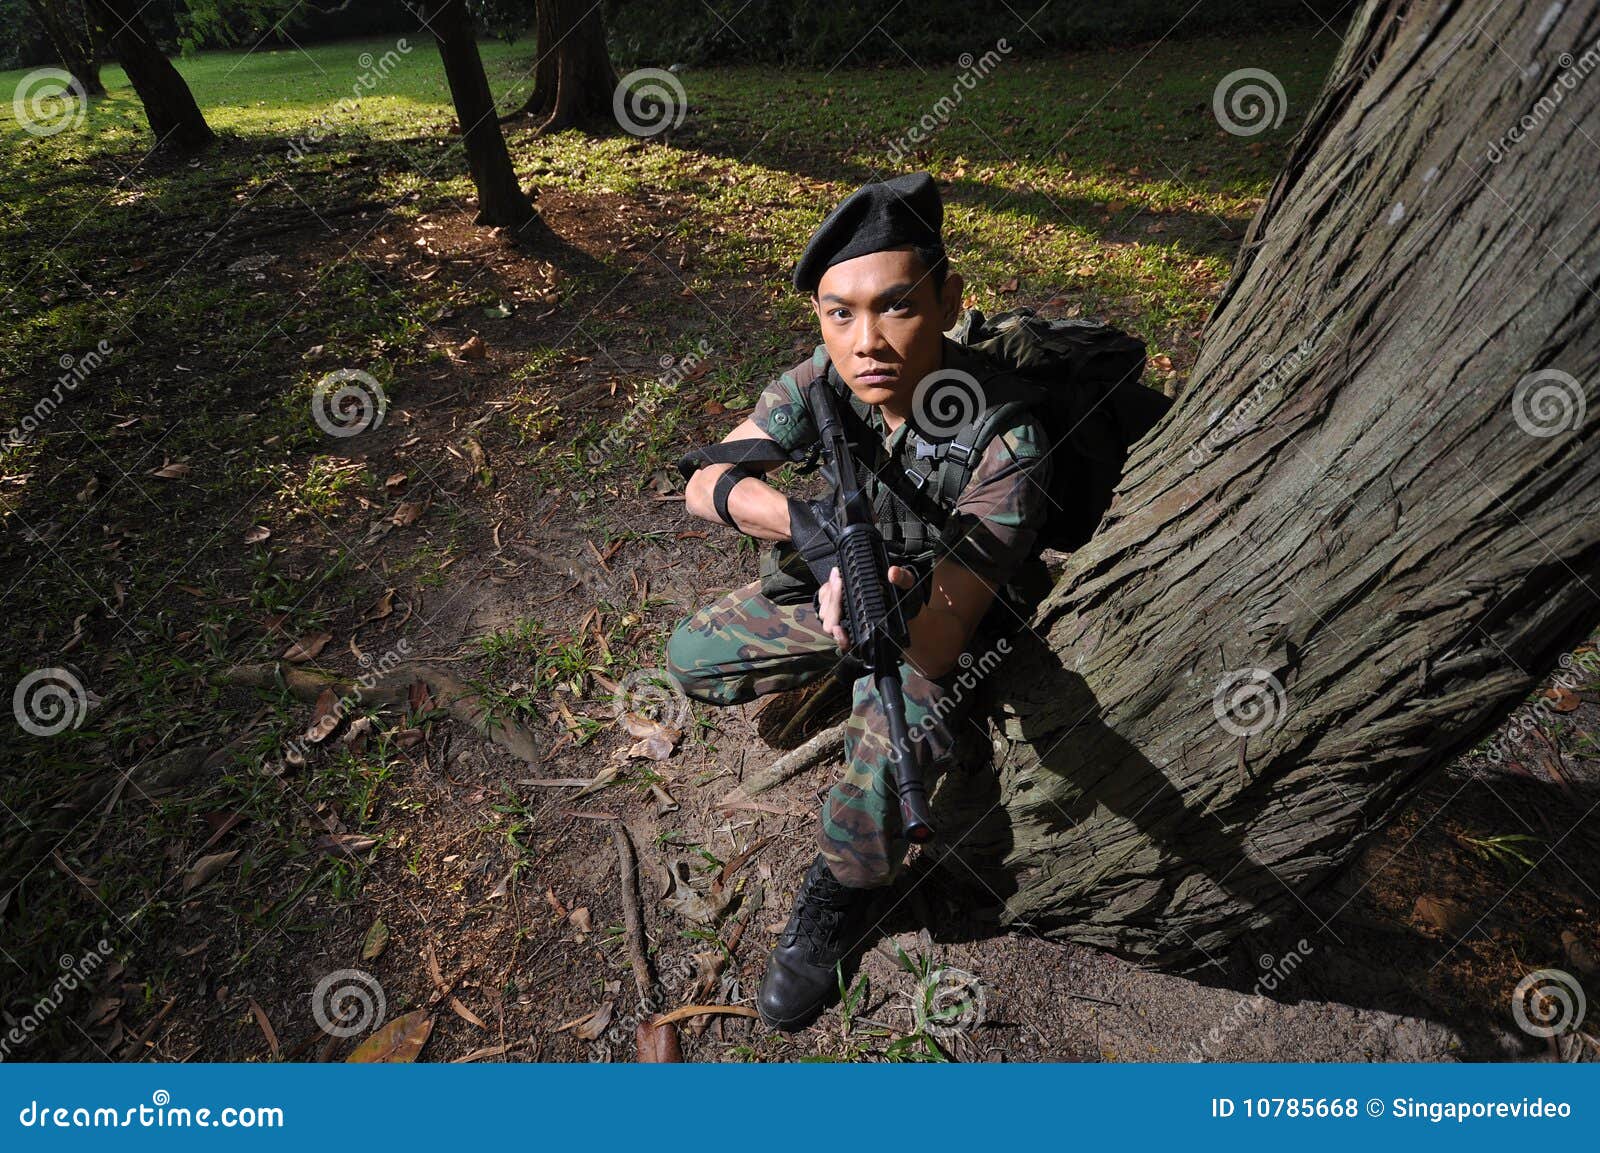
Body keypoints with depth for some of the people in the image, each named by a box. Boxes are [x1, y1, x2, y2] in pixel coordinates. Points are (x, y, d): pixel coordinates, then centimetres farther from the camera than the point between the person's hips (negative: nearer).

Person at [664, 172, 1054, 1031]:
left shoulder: (1006, 442, -34)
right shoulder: (821, 383, -20)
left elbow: (939, 640, -37)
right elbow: (704, 485, -22)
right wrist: (797, 516, -43)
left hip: (933, 618, -4)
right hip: (834, 581, 5)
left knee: (889, 753, -31)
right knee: (692, 657, -4)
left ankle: (837, 903, 3)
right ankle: (832, 671, 24)